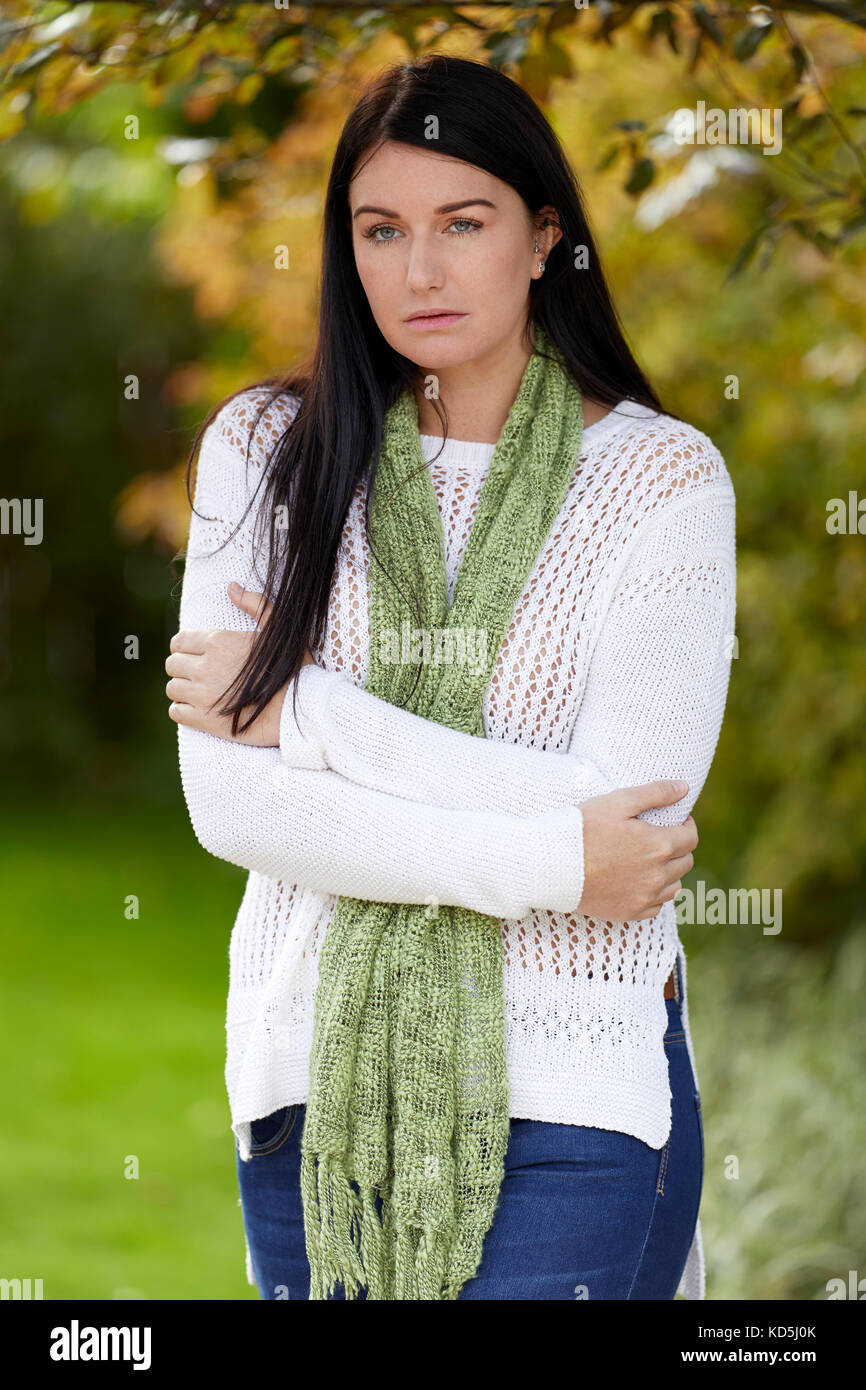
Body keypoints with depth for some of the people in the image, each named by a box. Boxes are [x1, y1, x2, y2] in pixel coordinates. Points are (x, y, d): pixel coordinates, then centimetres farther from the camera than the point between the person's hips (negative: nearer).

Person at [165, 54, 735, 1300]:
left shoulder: (663, 476, -4)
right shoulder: (264, 448, 1)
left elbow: (629, 804, -14)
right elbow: (232, 803, -8)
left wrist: (304, 709, -12)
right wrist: (545, 861, -15)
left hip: (570, 1093, -2)